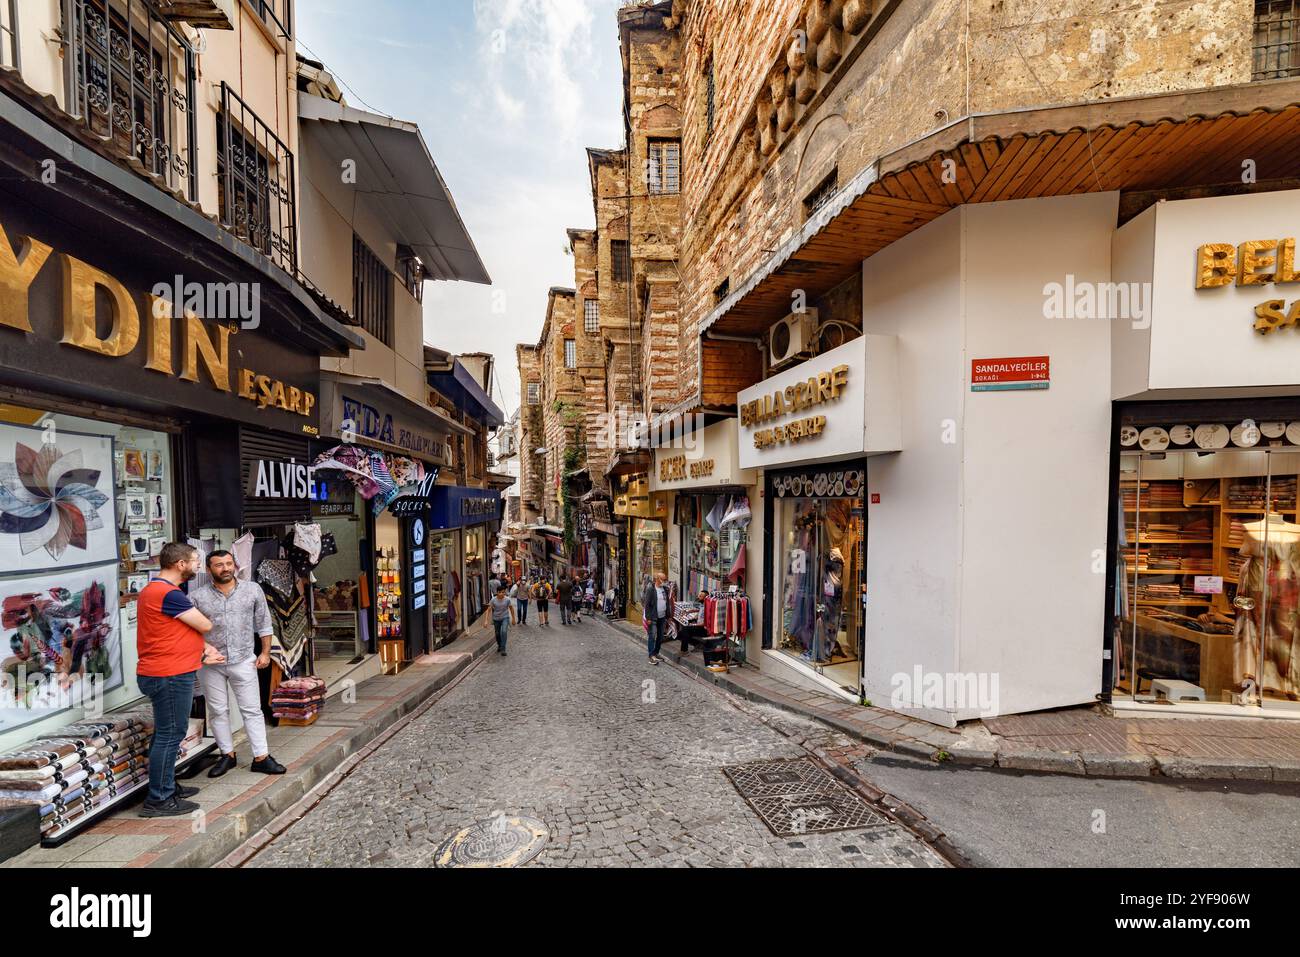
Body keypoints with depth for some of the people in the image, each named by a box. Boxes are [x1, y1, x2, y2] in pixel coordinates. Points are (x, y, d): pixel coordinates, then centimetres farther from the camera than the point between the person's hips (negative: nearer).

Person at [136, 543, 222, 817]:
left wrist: (203, 654, 15)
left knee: (167, 734, 20)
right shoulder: (168, 594, -21)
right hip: (170, 676, -11)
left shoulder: (155, 590, 15)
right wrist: (202, 617, 10)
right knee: (170, 735, -2)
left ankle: (166, 788, 32)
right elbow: (204, 626, -14)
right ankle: (158, 801, 8)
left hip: (163, 674, 11)